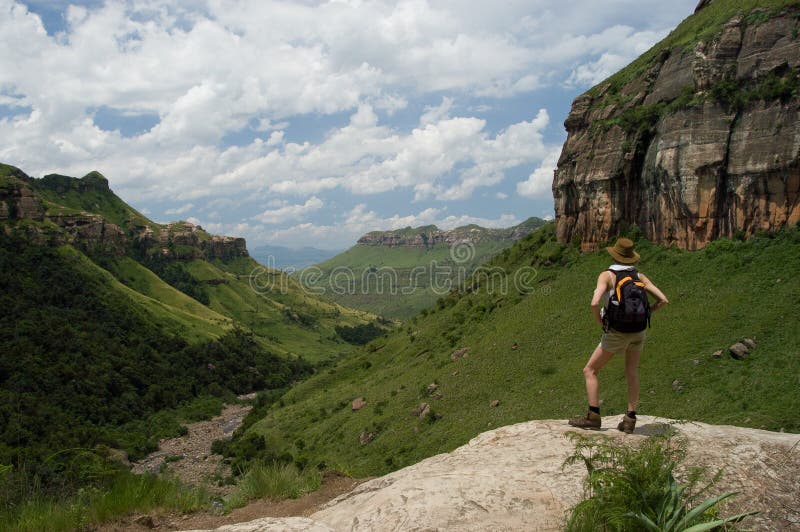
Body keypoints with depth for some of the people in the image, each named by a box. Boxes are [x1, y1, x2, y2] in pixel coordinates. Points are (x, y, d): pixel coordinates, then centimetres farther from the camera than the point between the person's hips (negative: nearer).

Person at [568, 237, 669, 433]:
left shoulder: (607, 275, -9)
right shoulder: (639, 276, 4)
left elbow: (595, 303, -24)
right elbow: (663, 300, 0)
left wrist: (599, 322, -6)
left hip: (616, 333, -5)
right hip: (638, 330, 5)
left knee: (590, 371, 5)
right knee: (632, 373, 17)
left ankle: (593, 417, 0)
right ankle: (630, 420, 15)